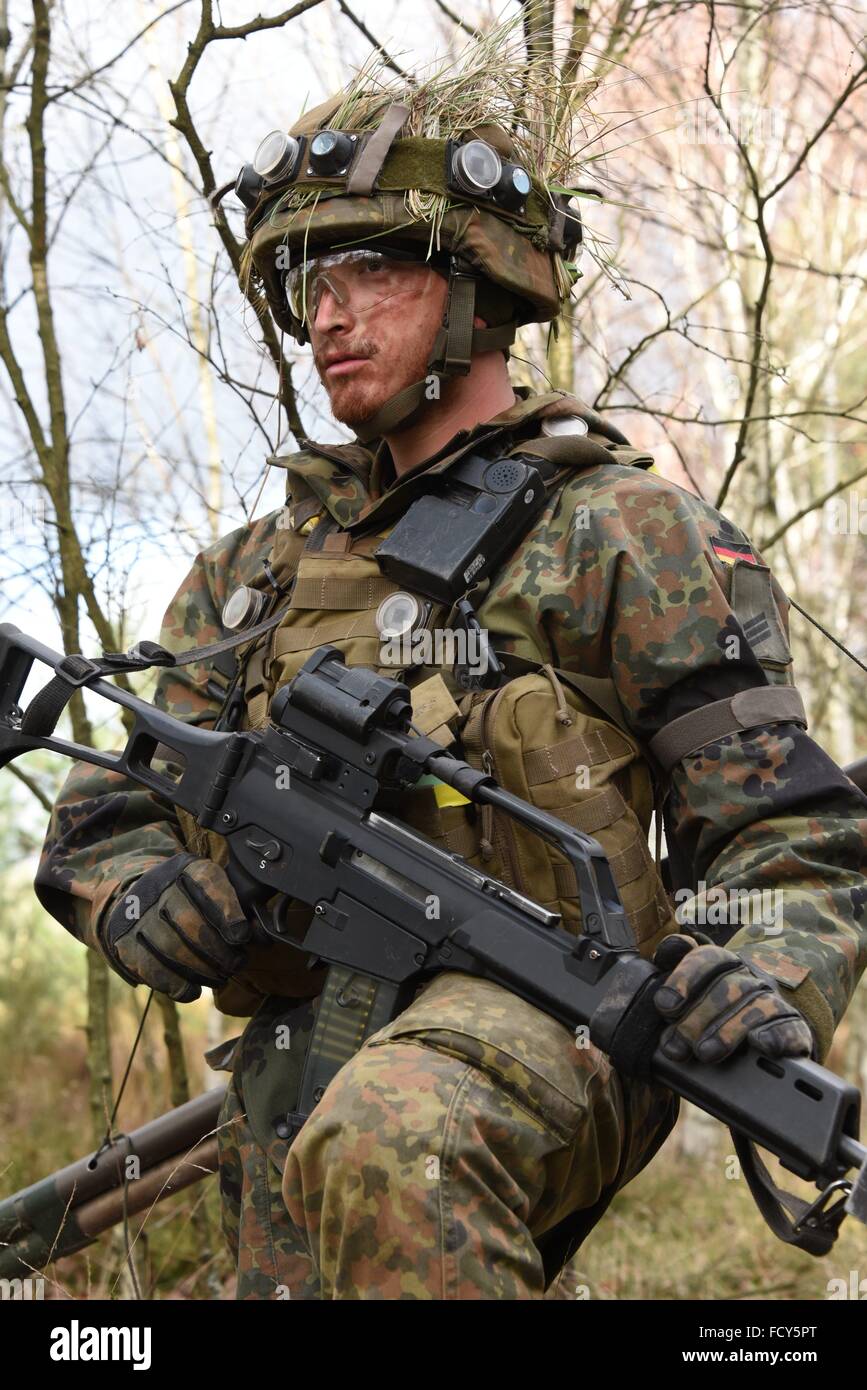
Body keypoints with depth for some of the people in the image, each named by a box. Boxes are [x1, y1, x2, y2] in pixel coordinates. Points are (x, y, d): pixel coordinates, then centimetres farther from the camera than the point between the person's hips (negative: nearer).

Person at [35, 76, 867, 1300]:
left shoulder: (624, 534, 3)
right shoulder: (257, 569, 19)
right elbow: (100, 824, 21)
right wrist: (148, 901, -4)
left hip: (531, 1026, -6)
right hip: (296, 1081, 6)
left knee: (386, 1145, -37)